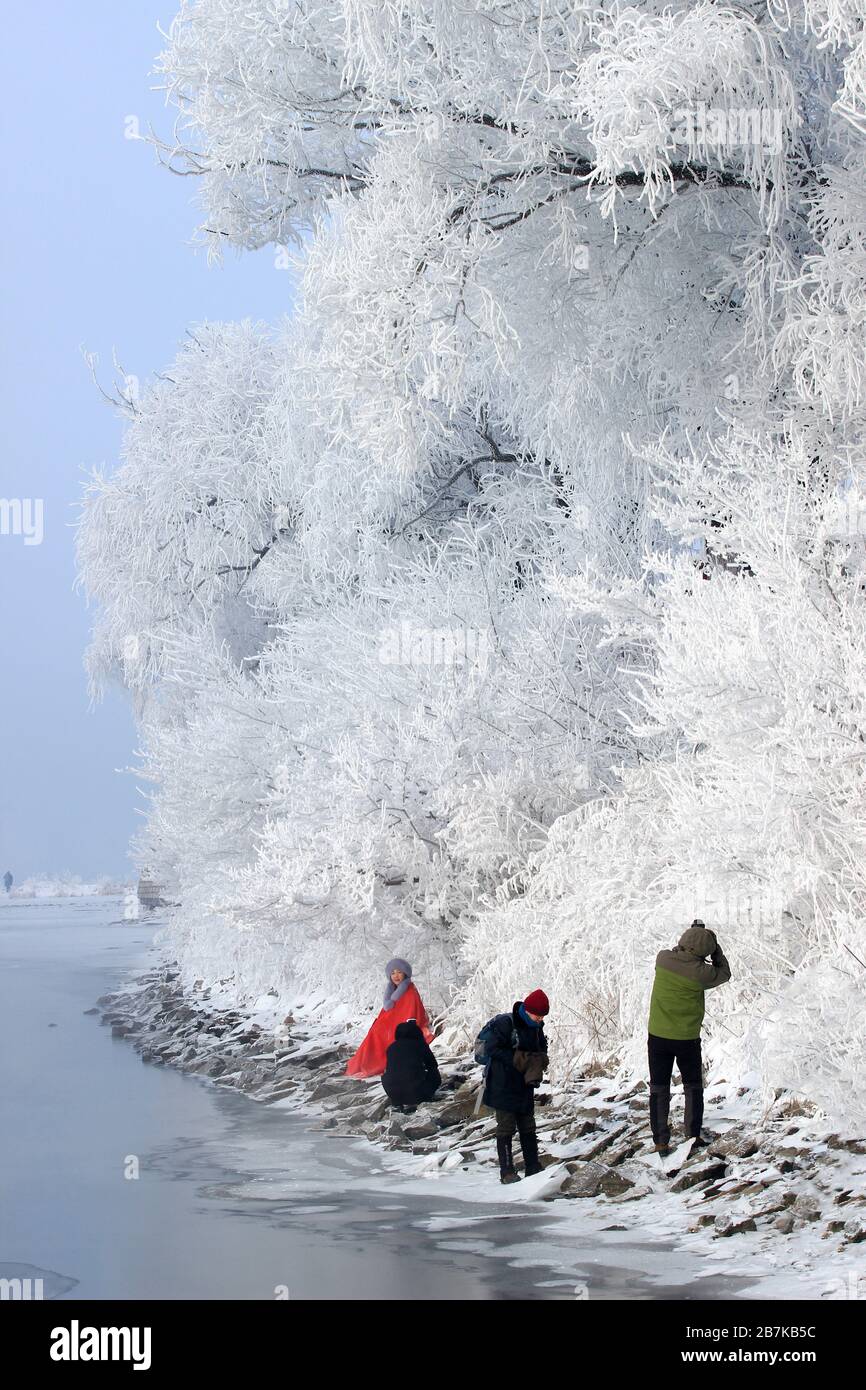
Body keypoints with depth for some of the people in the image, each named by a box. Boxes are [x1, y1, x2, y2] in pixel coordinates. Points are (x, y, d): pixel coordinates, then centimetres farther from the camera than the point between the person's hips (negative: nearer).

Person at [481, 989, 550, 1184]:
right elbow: (492, 1049, -20)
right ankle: (507, 1172, 0)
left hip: (524, 1086, 7)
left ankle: (533, 1169, 17)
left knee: (528, 1127, 11)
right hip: (503, 1086, -7)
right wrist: (518, 1060, -22)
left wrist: (538, 1062, -6)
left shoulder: (536, 1027, 4)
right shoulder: (505, 1024, -18)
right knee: (506, 1127, -3)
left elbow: (542, 1049, 17)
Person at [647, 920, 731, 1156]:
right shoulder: (700, 971, -19)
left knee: (659, 1089, 8)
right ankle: (693, 1137, 17)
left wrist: (691, 937, 15)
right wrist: (715, 948, 6)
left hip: (658, 1037, 2)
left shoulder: (663, 958, -10)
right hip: (687, 1039, -2)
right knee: (693, 1088, 16)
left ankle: (661, 1143, 6)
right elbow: (724, 974, 1)